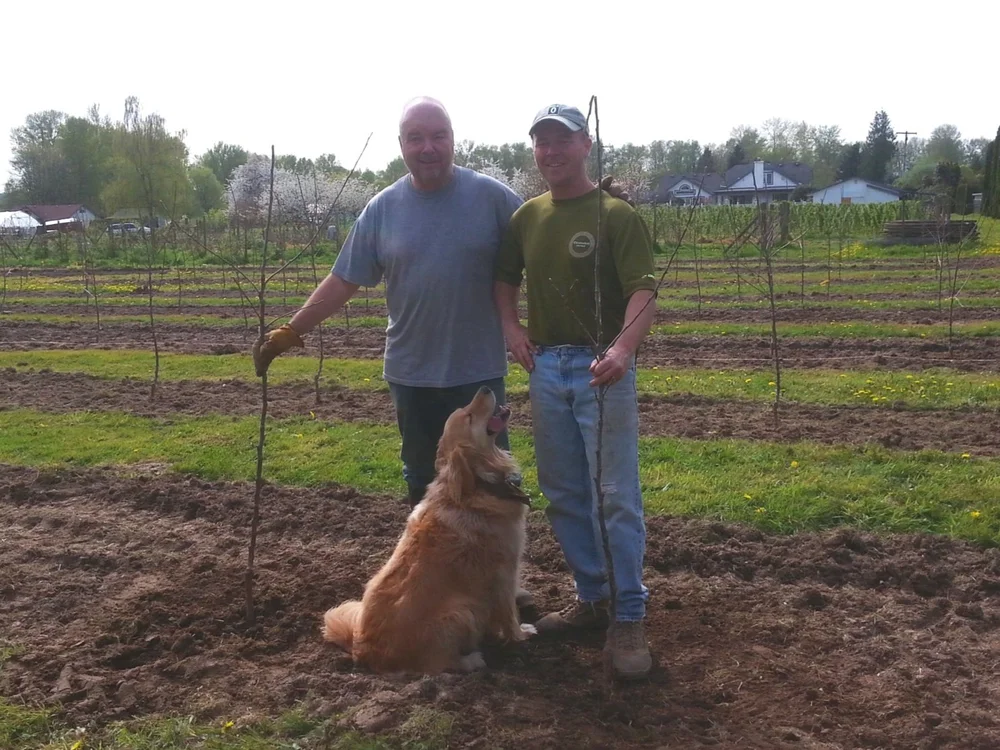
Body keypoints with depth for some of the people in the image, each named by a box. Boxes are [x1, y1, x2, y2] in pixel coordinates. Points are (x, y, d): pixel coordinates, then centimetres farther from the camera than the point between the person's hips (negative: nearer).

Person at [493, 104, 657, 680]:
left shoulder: (617, 215, -8)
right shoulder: (527, 217, 10)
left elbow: (644, 291, -18)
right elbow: (506, 277, 24)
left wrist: (624, 348, -35)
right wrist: (511, 326, 6)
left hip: (601, 366, -6)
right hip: (545, 365, 6)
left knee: (615, 495, -6)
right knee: (563, 494, 13)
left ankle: (629, 618, 5)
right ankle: (592, 599, 28)